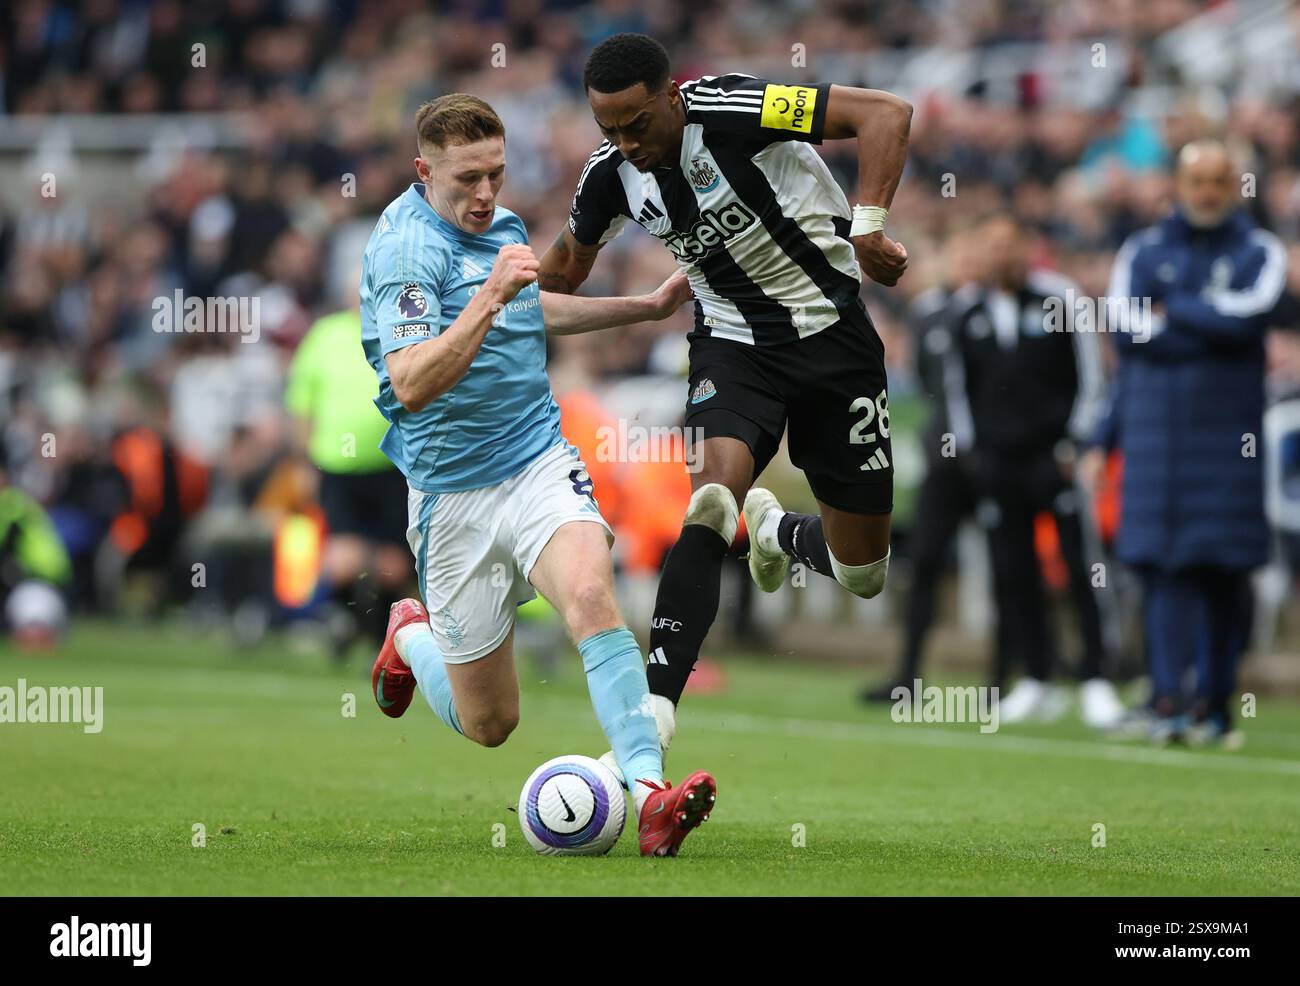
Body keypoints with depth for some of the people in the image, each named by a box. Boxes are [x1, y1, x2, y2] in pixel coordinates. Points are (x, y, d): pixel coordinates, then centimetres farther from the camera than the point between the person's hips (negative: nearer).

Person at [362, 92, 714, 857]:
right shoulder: (406, 248, -15)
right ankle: (411, 637, 39)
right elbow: (410, 385, -28)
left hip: (539, 461, 4)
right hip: (453, 494, -4)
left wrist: (649, 306, 31)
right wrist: (491, 298, -35)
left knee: (591, 594, -29)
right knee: (489, 724, 6)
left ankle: (649, 794, -40)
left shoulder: (504, 226, 8)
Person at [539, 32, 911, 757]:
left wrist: (868, 225, -34)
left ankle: (777, 533, 40)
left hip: (832, 334, -2)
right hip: (733, 343, 2)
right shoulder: (611, 174, -8)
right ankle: (659, 693, -30)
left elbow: (887, 113, -26)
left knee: (863, 572, 5)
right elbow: (571, 259, 16)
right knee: (713, 492, -30)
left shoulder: (730, 112, -24)